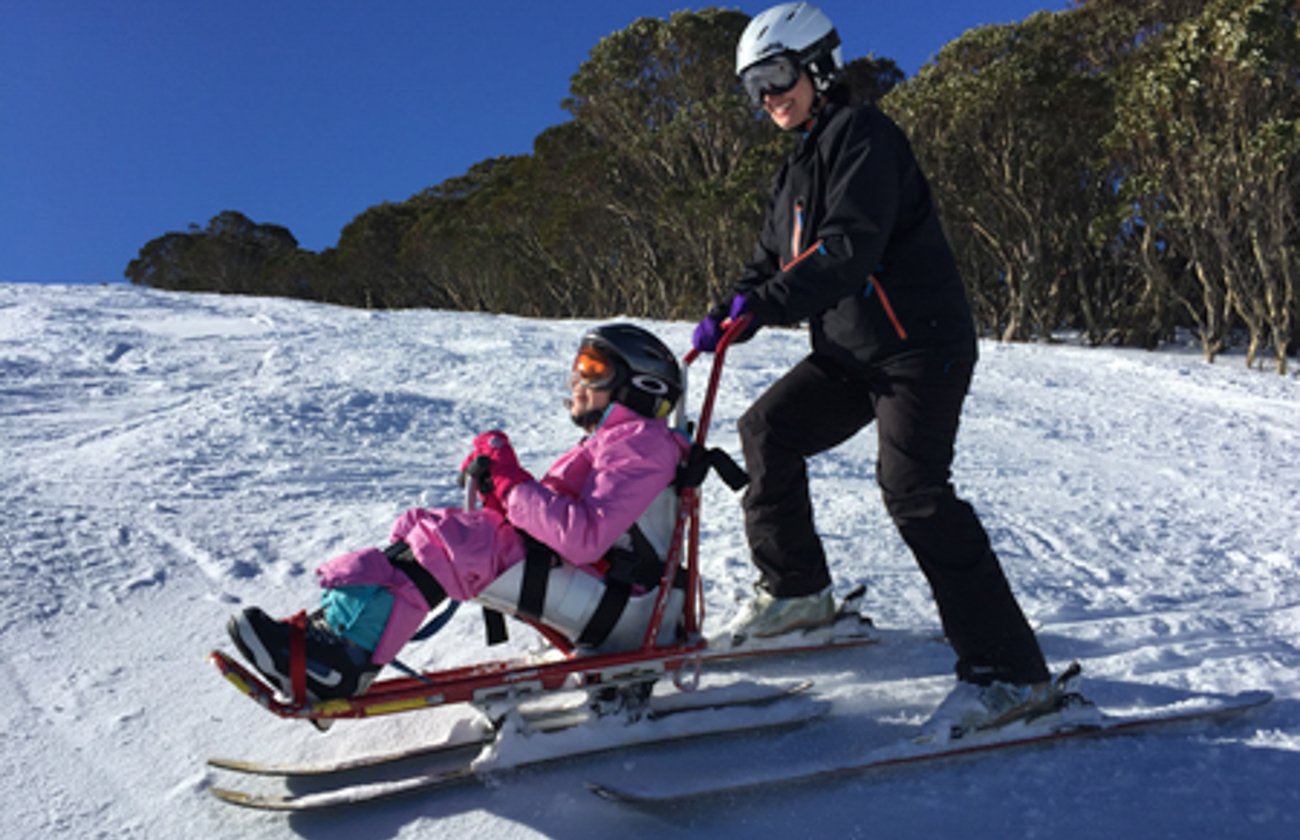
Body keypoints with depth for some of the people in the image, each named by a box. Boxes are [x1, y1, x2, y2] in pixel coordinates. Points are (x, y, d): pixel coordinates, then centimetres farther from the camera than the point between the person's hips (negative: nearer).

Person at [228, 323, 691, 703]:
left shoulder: (640, 441, -9)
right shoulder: (609, 441, 24)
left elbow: (585, 538, -23)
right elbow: (558, 518, 14)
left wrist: (511, 484, -16)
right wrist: (498, 486, -2)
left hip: (624, 612, -10)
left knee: (444, 538, -23)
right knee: (423, 528, -1)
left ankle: (336, 659, -27)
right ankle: (325, 629, -13)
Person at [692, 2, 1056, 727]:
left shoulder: (861, 136, -9)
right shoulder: (801, 168, 21)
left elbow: (852, 246, -24)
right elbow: (772, 264, 19)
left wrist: (767, 300, -31)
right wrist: (728, 316, 1)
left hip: (920, 345, -9)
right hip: (853, 352, 9)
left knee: (913, 489, -18)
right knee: (769, 429, 3)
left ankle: (1010, 667, -11)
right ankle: (798, 591, 15)